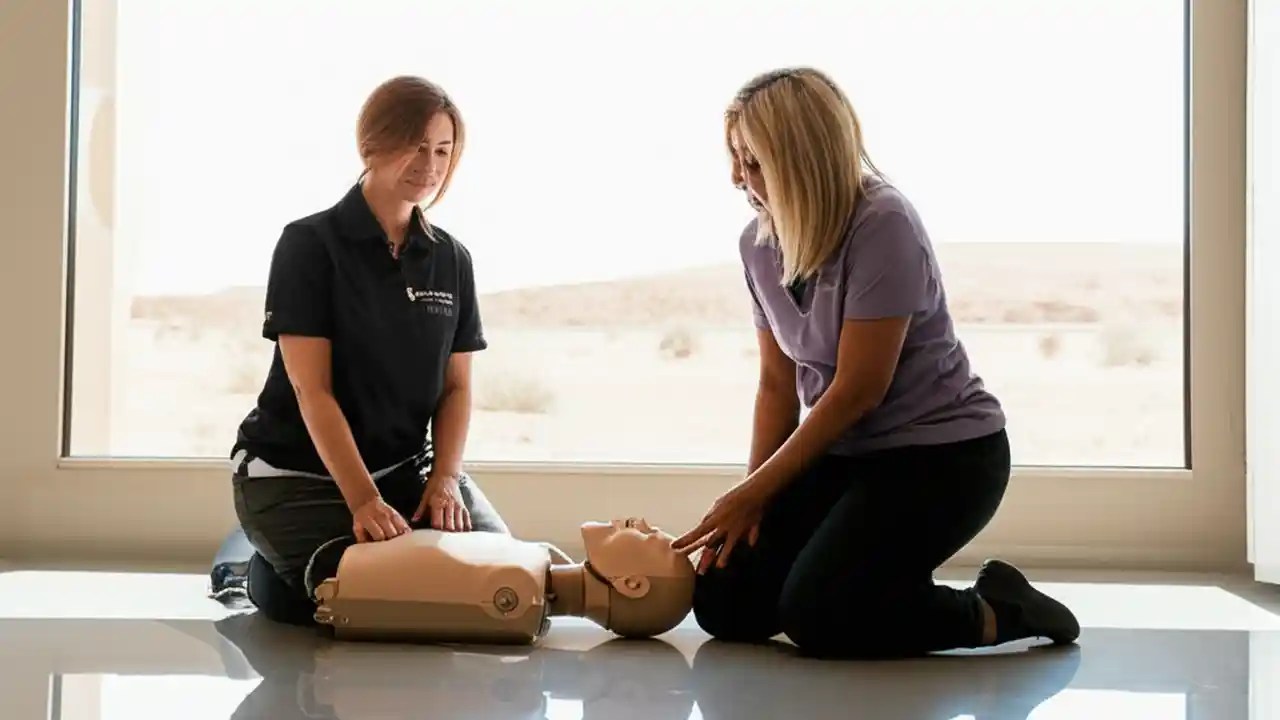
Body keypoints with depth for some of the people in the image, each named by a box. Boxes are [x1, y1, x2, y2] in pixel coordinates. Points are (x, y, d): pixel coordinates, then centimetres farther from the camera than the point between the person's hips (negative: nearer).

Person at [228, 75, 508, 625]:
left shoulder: (451, 260, 4)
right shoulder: (310, 244, -10)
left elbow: (456, 387, 6)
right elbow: (312, 389, -16)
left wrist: (445, 478, -11)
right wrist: (363, 499, -26)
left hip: (405, 466, 5)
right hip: (298, 472, -5)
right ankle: (261, 566, 11)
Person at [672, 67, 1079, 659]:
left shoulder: (883, 228, -21)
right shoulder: (760, 243, 0)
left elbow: (856, 391, -22)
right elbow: (777, 385, 5)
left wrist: (751, 494, -16)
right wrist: (751, 500, -8)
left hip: (943, 455, -7)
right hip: (846, 453, 7)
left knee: (816, 616, -22)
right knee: (722, 604, -5)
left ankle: (994, 611, 0)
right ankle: (889, 586, 16)